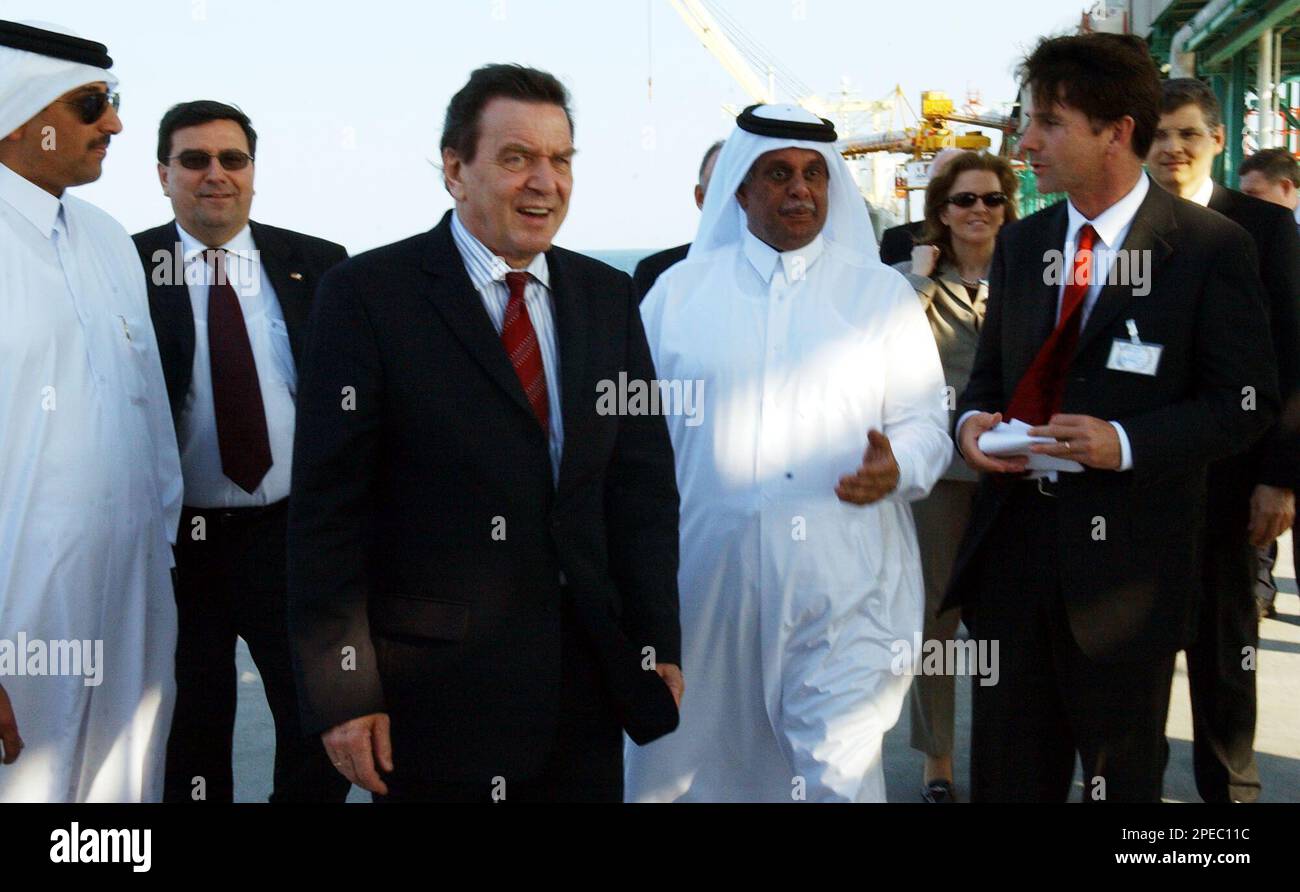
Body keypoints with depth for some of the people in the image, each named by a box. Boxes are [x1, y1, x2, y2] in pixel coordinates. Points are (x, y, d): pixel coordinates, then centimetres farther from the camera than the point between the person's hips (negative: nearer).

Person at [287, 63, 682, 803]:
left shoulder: (609, 297, 8)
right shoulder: (369, 294, -7)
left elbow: (644, 483, 9)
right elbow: (328, 506, -9)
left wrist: (660, 646, 5)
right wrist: (342, 694, -12)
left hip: (590, 679, 4)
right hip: (435, 690, -4)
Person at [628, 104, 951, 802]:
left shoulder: (883, 293, 7)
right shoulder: (679, 290, 8)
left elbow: (925, 422, 5)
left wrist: (896, 468, -17)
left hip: (841, 587, -1)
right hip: (706, 580, 1)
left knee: (839, 772, -2)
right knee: (698, 761, 11)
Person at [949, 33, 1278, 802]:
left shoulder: (1210, 247, -8)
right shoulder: (1021, 245, 9)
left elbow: (1248, 402, -8)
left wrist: (1126, 443, -21)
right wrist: (973, 418, -6)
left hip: (1126, 558, -4)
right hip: (1013, 544, 5)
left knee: (1122, 777, 13)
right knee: (1007, 774, 12)